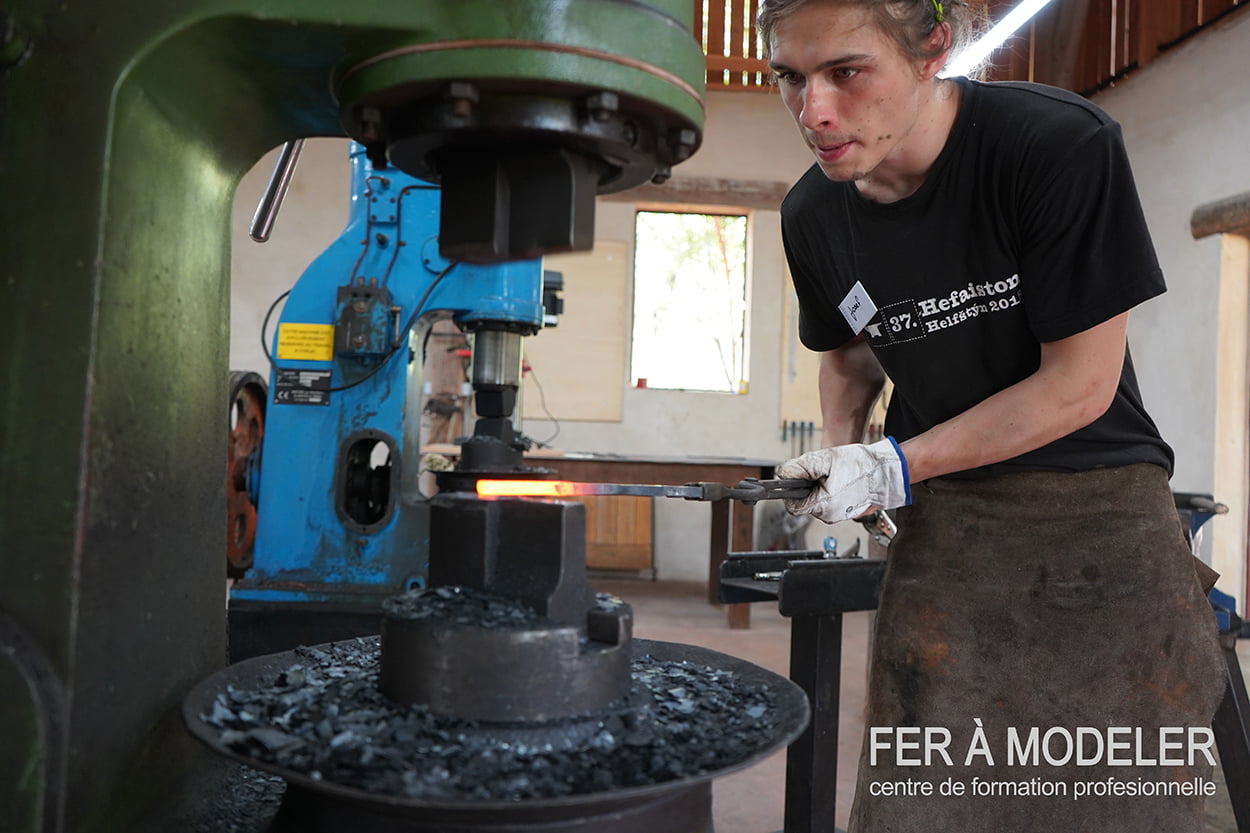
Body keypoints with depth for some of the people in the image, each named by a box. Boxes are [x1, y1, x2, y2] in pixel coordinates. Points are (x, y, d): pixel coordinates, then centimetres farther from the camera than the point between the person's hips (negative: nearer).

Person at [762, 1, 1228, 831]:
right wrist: (842, 453, 0)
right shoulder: (813, 215, -2)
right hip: (942, 525, 3)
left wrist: (894, 468, -15)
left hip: (1100, 508, -2)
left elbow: (1080, 385, -15)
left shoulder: (1062, 142, -18)